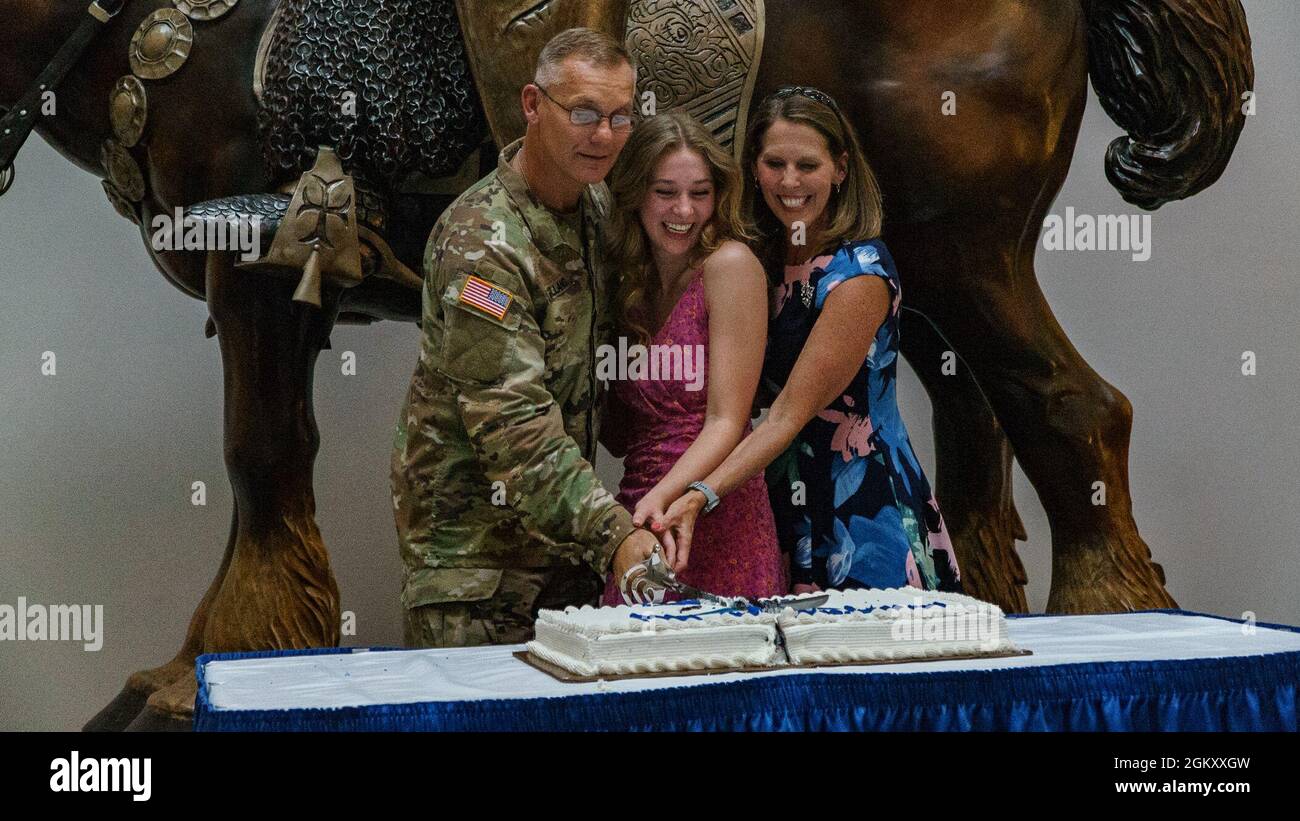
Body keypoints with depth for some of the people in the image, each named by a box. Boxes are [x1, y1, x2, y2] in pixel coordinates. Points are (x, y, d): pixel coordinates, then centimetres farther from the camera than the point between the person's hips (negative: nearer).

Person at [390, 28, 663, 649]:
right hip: (474, 533, -8)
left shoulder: (596, 203, 4)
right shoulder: (479, 243, -23)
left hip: (564, 524, 8)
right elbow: (513, 424, -29)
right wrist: (614, 535, -37)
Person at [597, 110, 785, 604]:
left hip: (714, 527, -5)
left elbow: (726, 422, -11)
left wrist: (661, 500, -24)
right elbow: (619, 438, 11)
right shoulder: (630, 282, 12)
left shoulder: (730, 264, -7)